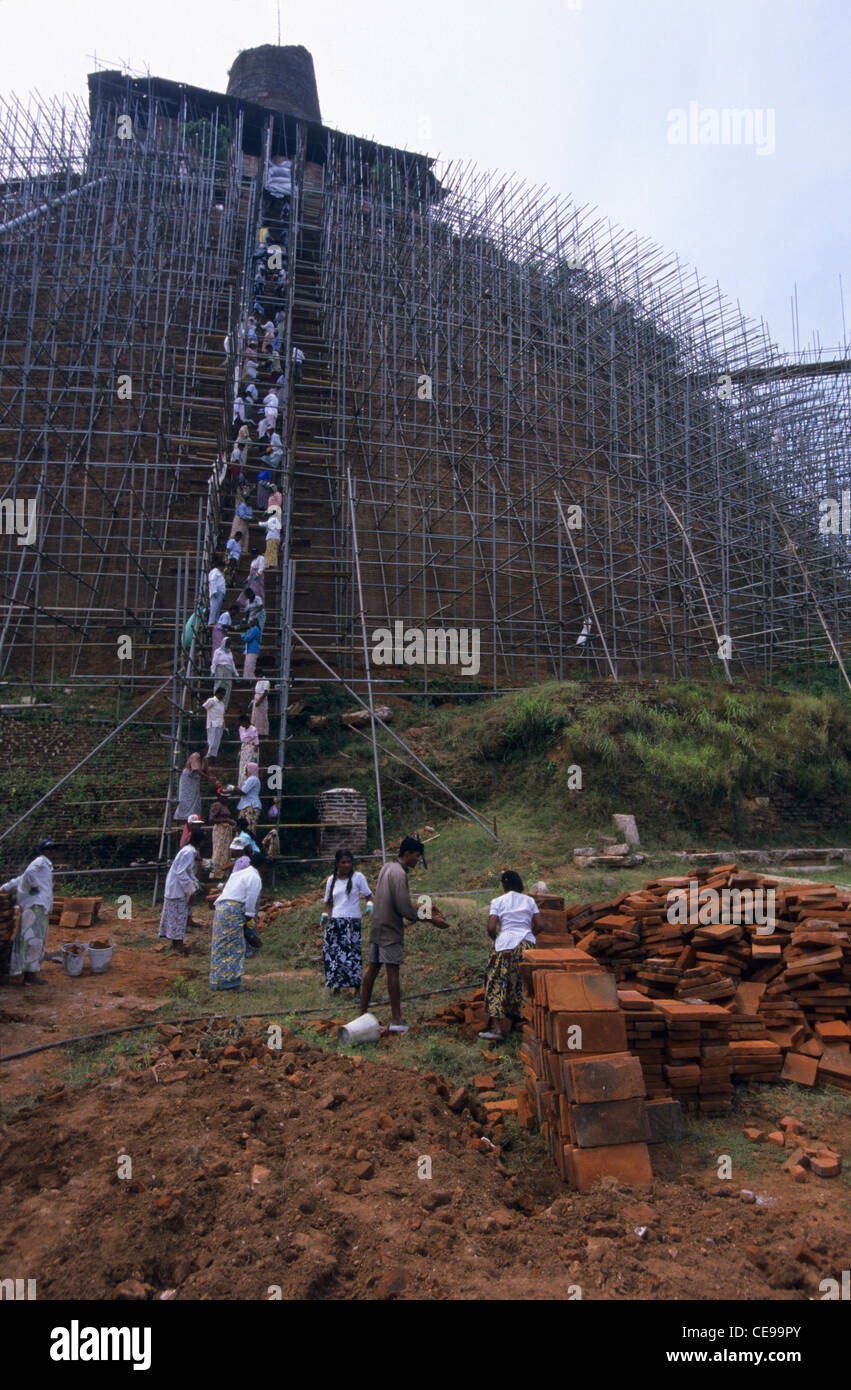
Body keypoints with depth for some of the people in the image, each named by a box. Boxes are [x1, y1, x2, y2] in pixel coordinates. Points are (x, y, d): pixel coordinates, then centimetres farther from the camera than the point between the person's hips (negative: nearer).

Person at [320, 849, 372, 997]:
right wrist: (325, 916, 1)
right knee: (333, 952, -1)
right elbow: (328, 902, 16)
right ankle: (336, 985, 14)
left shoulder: (358, 877, 1)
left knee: (352, 953, -7)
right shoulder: (331, 880, 10)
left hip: (352, 921, -3)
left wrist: (370, 904, -16)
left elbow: (368, 895, 4)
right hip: (335, 922, 3)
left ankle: (357, 988, 1)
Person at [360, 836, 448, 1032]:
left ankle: (363, 1014, 18)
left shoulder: (387, 868, 13)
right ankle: (396, 1020, 1)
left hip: (377, 928, 9)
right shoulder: (399, 874, -17)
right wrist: (432, 920, -11)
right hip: (391, 931, -9)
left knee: (372, 970, 12)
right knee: (393, 972, -4)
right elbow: (405, 909, -20)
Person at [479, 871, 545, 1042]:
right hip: (527, 944, 3)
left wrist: (495, 939, 13)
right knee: (523, 985, 13)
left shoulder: (498, 902, 3)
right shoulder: (529, 900, 11)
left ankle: (496, 1028, -3)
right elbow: (540, 925, 7)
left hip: (506, 944, -3)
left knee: (498, 984, 3)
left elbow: (491, 928, -6)